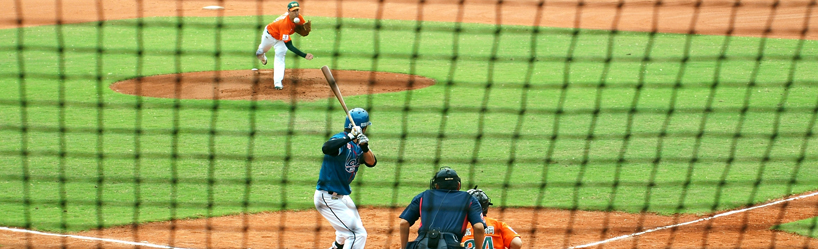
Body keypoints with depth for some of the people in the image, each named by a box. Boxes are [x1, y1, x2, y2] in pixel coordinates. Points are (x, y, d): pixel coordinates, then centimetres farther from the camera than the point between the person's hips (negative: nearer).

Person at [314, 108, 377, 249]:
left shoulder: (357, 145, 6)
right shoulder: (341, 140, -20)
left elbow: (371, 162, -2)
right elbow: (326, 148, -41)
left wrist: (365, 147, -21)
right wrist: (350, 137, -45)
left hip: (343, 196, 10)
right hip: (328, 199, -10)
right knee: (358, 234, -17)